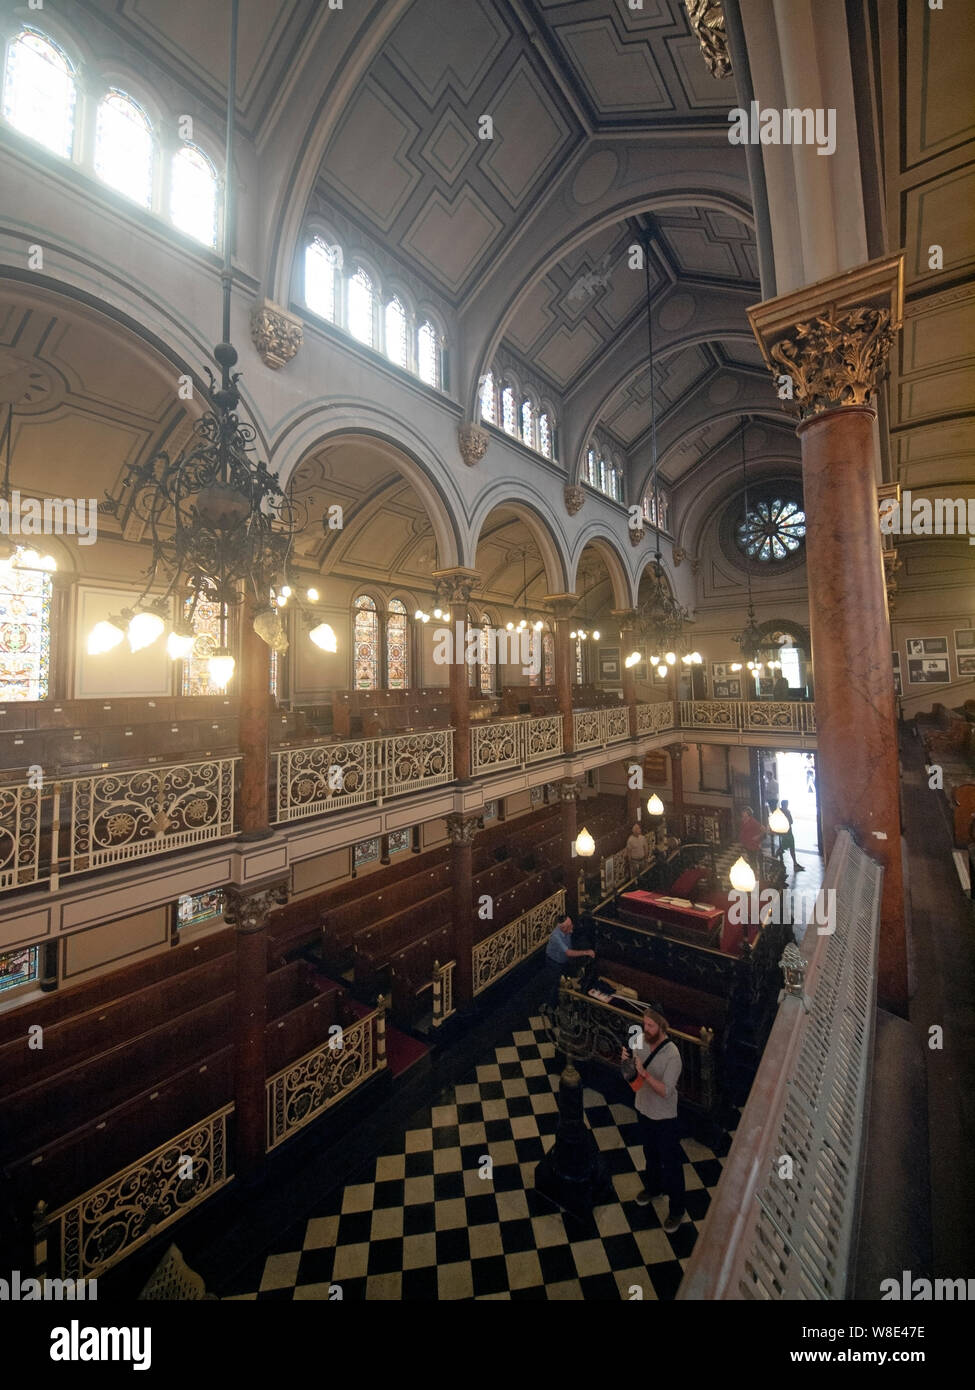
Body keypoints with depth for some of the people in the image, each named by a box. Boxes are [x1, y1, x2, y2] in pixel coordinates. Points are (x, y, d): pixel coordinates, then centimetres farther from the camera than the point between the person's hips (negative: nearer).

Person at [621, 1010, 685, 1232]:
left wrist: (644, 1073, -41)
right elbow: (629, 1076, -4)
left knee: (671, 1163, 14)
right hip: (643, 1109, 5)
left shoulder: (672, 1055, -31)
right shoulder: (641, 1042, -14)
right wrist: (626, 1062, -26)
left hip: (664, 1117, -5)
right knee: (650, 1153, 28)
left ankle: (676, 1210, 37)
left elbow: (666, 1091, -29)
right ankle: (652, 1186, 54)